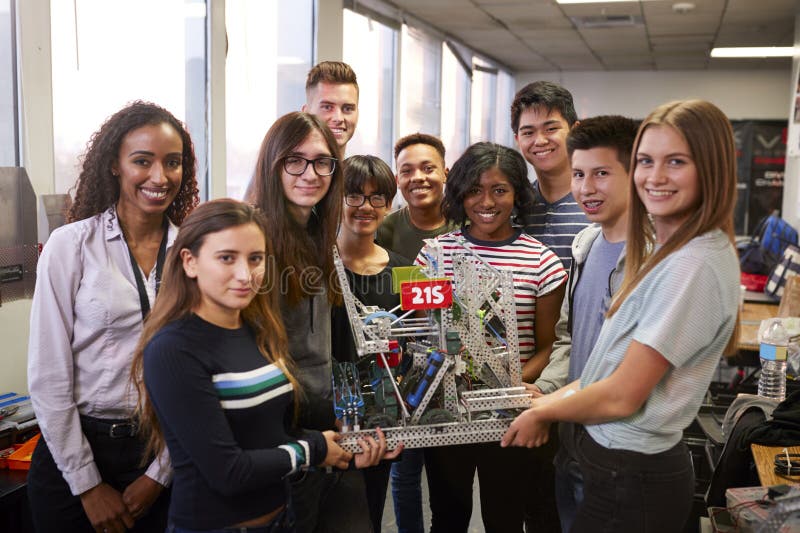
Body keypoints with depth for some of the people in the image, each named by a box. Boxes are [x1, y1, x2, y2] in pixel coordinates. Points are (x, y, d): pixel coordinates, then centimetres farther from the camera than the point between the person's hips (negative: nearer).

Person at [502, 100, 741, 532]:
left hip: (630, 482, -8)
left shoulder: (694, 267, -23)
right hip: (623, 465, 9)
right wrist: (556, 398, 5)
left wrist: (541, 413, -7)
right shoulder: (667, 252, 7)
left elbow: (622, 396, -22)